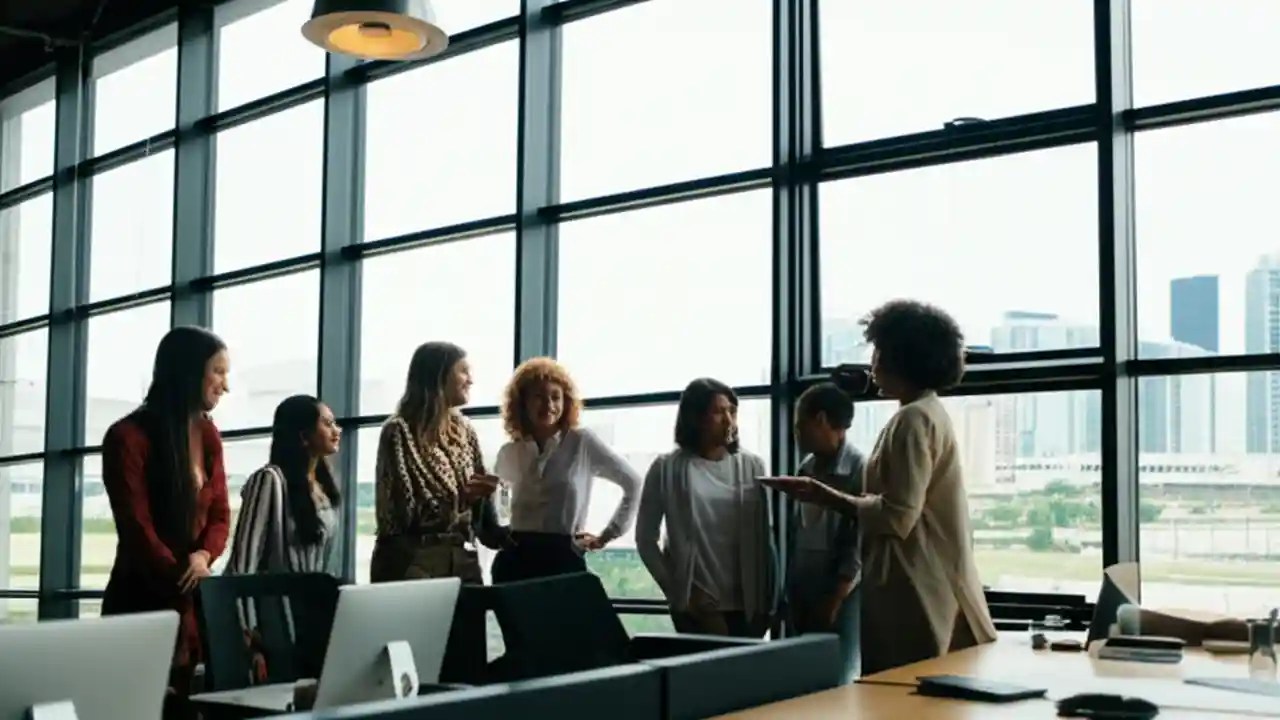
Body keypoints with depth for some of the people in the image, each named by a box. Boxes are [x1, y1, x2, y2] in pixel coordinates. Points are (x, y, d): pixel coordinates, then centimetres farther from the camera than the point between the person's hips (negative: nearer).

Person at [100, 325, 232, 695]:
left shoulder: (209, 436, 9)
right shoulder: (129, 437, -11)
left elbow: (219, 515, 8)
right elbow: (136, 527, -16)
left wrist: (202, 557, -13)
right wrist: (186, 580, -24)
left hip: (195, 601, 6)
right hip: (141, 598, -6)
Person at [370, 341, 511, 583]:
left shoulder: (465, 431, 11)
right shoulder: (400, 430, -7)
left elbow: (481, 514, 11)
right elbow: (399, 511, -12)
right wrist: (456, 498, -20)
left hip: (463, 559, 5)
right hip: (413, 560, -5)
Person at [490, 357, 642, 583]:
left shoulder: (583, 442, 2)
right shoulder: (509, 454, 11)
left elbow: (632, 483, 8)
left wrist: (608, 535, 6)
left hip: (564, 561, -3)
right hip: (515, 561, 3)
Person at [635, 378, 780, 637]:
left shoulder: (752, 467, 5)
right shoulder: (667, 469, 0)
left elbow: (765, 537, 7)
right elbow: (645, 539, 4)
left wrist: (769, 600, 2)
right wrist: (674, 589, -3)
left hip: (747, 604, 2)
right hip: (697, 605, -2)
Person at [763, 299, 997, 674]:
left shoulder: (914, 418, -14)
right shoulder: (928, 413, 17)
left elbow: (897, 516, -19)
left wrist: (824, 495, -10)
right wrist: (831, 494, 11)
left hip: (917, 594, -10)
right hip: (925, 588, 10)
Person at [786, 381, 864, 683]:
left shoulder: (859, 470, -10)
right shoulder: (806, 469, 11)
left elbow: (860, 546, -14)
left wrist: (834, 600, -13)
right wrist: (791, 596, 9)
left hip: (841, 601, -7)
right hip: (804, 600, 7)